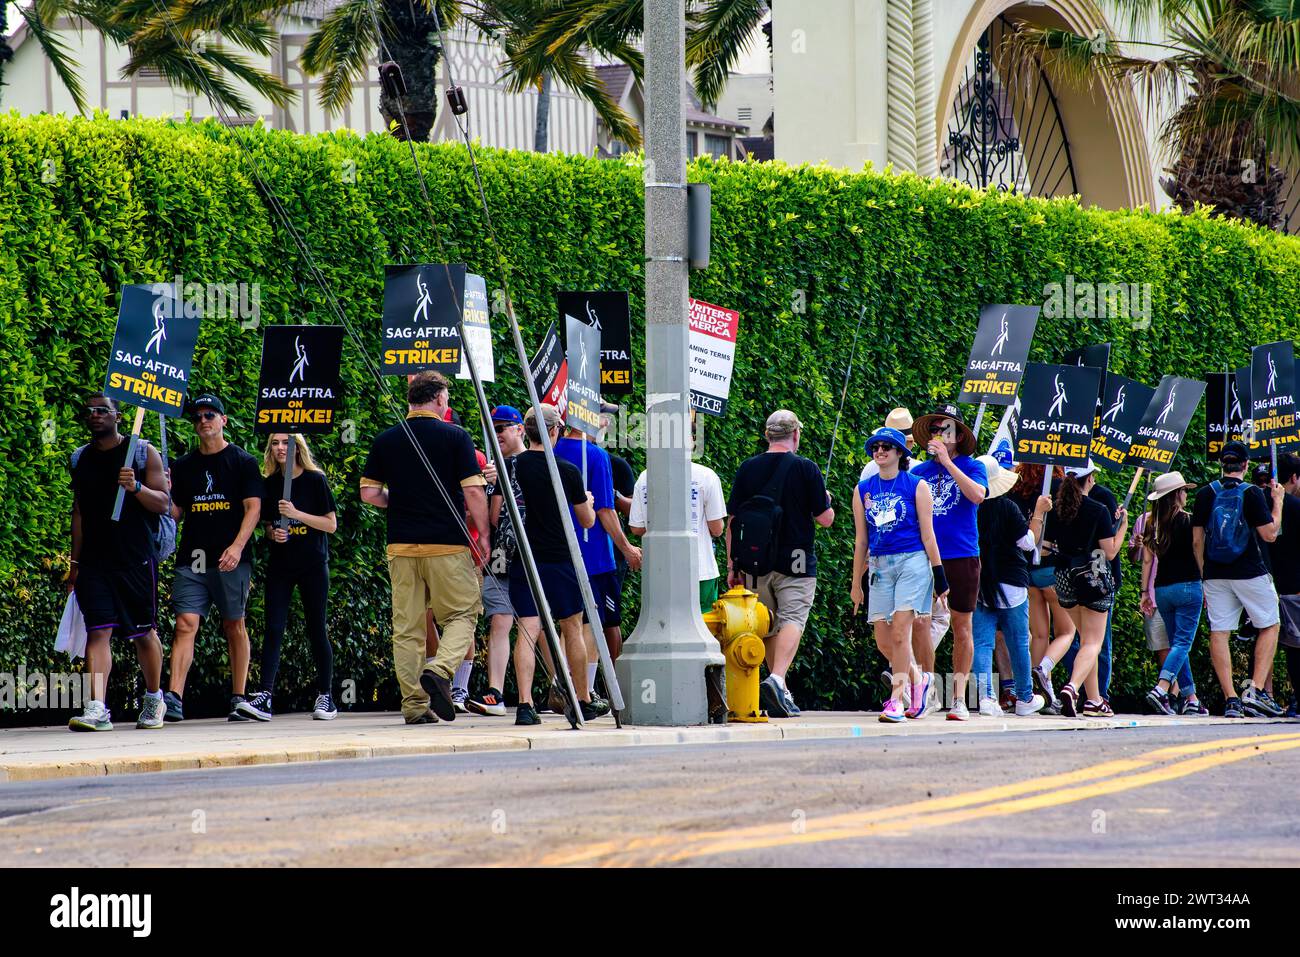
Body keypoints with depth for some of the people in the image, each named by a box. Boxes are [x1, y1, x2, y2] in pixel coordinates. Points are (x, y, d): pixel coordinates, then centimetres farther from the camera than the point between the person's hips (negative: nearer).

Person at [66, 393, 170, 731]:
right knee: (98, 630, -10)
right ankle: (97, 709, -18)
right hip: (94, 560, 2)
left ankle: (153, 699, 26)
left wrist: (136, 487, -22)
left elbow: (162, 503, -2)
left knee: (144, 632, 7)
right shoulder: (81, 459, 13)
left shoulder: (143, 452, 1)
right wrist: (75, 562, 15)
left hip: (136, 559, -2)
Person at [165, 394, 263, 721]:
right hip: (191, 561, 3)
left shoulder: (243, 462, 4)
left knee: (234, 626, 3)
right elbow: (175, 513, 17)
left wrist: (237, 546, -17)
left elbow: (253, 508, -4)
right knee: (185, 624, -9)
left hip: (230, 560, -3)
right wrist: (165, 493, -4)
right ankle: (173, 698, -19)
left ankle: (239, 699, 9)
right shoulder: (184, 466, 16)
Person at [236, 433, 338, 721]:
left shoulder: (315, 480, -3)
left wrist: (296, 514, -16)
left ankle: (325, 696, 12)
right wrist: (273, 533, -6)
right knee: (274, 629, -8)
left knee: (316, 629, 2)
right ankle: (264, 696, -16)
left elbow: (331, 525, -5)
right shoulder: (269, 484, 8)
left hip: (312, 565, -3)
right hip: (279, 565, 3)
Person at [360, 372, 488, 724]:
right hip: (448, 544, -3)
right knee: (462, 614, 7)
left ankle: (414, 704, 4)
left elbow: (369, 493, 6)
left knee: (407, 626, 6)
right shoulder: (455, 437, -4)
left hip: (401, 545, 3)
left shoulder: (385, 440, 6)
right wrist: (483, 534, 3)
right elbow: (474, 491, -8)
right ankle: (440, 670, -18)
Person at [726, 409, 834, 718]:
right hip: (796, 562, -4)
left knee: (769, 627, 16)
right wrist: (826, 501, 20)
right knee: (792, 620, -9)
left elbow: (732, 521, 4)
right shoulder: (806, 468, -6)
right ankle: (777, 680, -31)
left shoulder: (747, 468, 4)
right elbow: (825, 519, -3)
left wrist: (732, 565, 9)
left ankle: (780, 694, 22)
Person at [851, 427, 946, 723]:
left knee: (900, 633, -12)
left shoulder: (916, 486, 2)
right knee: (883, 641, 1)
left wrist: (939, 574, 0)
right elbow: (861, 540, 15)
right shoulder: (864, 489, 12)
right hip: (879, 565, 4)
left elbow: (927, 533, 2)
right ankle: (916, 678, 26)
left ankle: (896, 699, -7)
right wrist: (857, 582, 15)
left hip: (912, 562, -4)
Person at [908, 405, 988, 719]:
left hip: (962, 556, -2)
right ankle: (926, 691, 2)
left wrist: (948, 462, -16)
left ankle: (959, 698, 8)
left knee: (962, 627, 2)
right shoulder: (919, 471, 12)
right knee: (918, 622, -9)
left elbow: (977, 495, -17)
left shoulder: (972, 467, 4)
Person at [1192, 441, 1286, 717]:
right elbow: (1269, 534, -8)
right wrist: (1278, 501, 4)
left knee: (1218, 632, 3)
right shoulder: (1252, 493, -8)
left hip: (1215, 576, 3)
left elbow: (1197, 541, 5)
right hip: (1249, 572, -3)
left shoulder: (1205, 494, 4)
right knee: (1269, 626, 10)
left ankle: (1230, 698, -3)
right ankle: (1255, 690, -4)